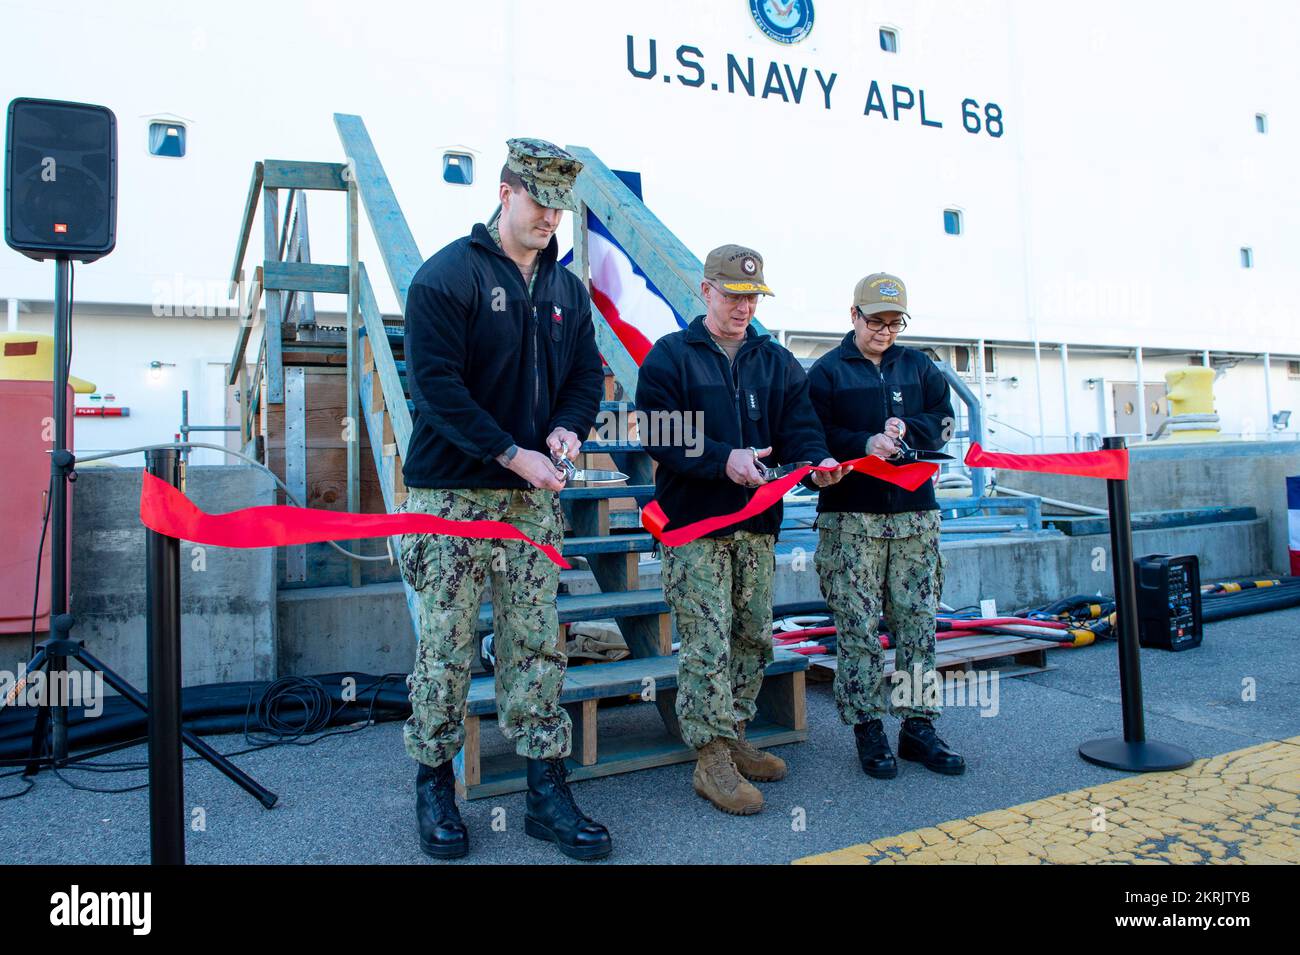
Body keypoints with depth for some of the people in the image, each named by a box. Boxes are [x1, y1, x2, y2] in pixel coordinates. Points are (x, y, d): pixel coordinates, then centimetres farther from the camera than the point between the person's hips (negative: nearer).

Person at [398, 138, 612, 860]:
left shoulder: (567, 289, 13)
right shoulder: (446, 276, -5)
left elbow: (588, 374, 17)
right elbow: (436, 384, -14)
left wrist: (569, 427, -5)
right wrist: (512, 453, -19)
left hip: (534, 497, 5)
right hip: (453, 494, -5)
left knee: (536, 644, 7)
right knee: (446, 645, 3)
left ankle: (547, 792, 17)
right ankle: (434, 786, 21)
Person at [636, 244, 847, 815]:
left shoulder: (777, 362, 13)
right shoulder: (670, 356, -2)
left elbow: (799, 427, 6)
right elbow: (658, 435, -12)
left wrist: (817, 460, -17)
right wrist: (724, 459, -25)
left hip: (758, 523, 6)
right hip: (694, 522, -5)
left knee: (754, 639, 13)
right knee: (707, 644, -7)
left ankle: (733, 740, 28)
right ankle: (712, 758, 4)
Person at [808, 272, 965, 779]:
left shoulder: (919, 366, 15)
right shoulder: (826, 371, 4)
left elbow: (944, 421, 10)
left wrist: (907, 430, -10)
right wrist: (864, 444, -20)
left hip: (915, 513, 4)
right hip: (850, 515, -3)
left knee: (918, 622, 7)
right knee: (858, 627, -1)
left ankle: (918, 726, 17)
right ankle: (867, 728, 10)